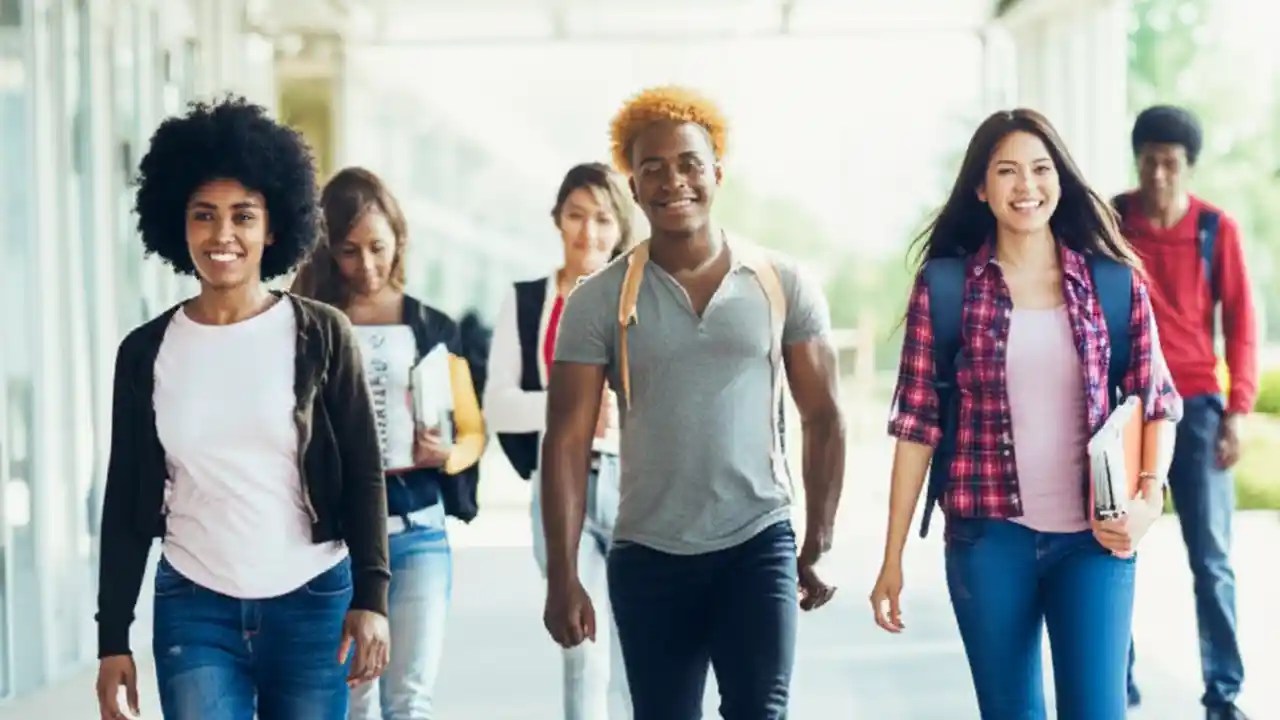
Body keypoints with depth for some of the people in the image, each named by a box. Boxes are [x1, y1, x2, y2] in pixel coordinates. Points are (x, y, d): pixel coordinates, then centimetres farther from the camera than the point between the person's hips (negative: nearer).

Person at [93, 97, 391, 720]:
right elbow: (126, 503, 7)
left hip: (314, 604, -1)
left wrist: (370, 597, -9)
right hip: (194, 611, 1)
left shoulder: (321, 335, -1)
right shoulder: (146, 352, 3)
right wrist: (112, 638, 4)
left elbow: (364, 474, 0)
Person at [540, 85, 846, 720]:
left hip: (759, 546, -1)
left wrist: (818, 546, 1)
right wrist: (562, 575, -8)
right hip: (648, 555, 1)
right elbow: (567, 442, -3)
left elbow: (823, 419, 6)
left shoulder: (783, 285, 0)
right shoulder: (599, 302, -2)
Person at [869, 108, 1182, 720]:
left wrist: (1149, 495, -11)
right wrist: (892, 558, -1)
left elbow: (1156, 403, 8)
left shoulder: (1115, 282, 2)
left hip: (1094, 537, 0)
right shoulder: (944, 286, -1)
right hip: (988, 538, 0)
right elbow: (917, 423, 0)